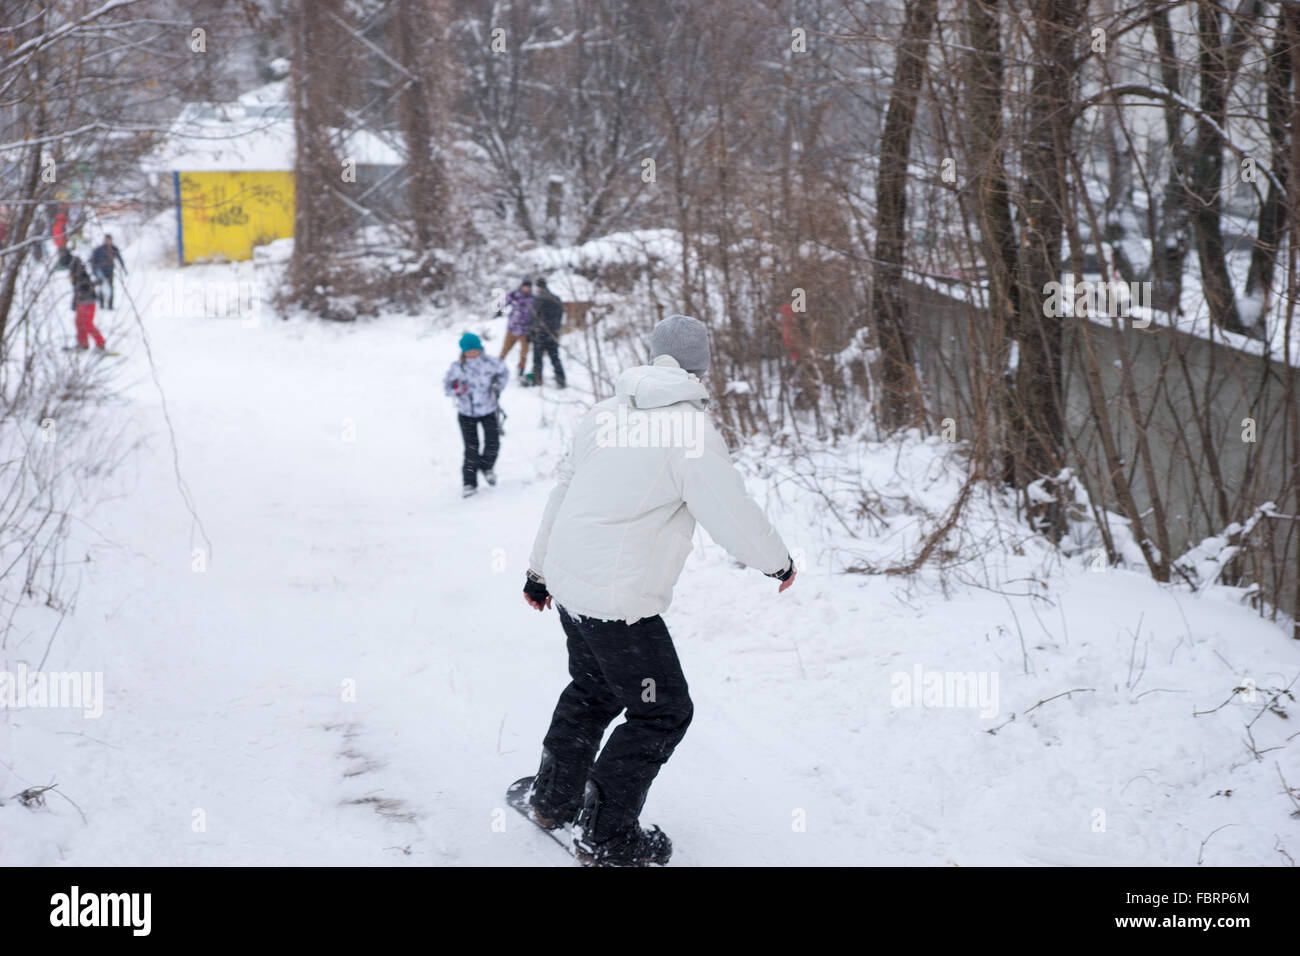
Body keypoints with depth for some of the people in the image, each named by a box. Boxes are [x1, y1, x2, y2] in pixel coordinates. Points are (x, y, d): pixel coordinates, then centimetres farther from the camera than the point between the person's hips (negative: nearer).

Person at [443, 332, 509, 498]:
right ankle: (469, 482, 11)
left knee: (493, 444, 1)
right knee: (471, 449, -3)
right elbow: (446, 384, -3)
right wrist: (455, 389, -24)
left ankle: (487, 466, 34)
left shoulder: (490, 363, -14)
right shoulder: (457, 367, -15)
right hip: (467, 413, -1)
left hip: (488, 410, 1)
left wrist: (498, 388, -1)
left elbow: (503, 372, 8)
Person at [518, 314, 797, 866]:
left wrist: (539, 568, 28)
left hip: (568, 583, 8)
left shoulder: (605, 415, 5)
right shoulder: (693, 433, -17)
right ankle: (605, 838, 13)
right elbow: (734, 516, -14)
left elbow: (563, 493, 15)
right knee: (662, 713, 8)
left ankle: (553, 798, 40)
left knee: (593, 690, 28)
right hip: (620, 602, -8)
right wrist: (779, 563, 6)